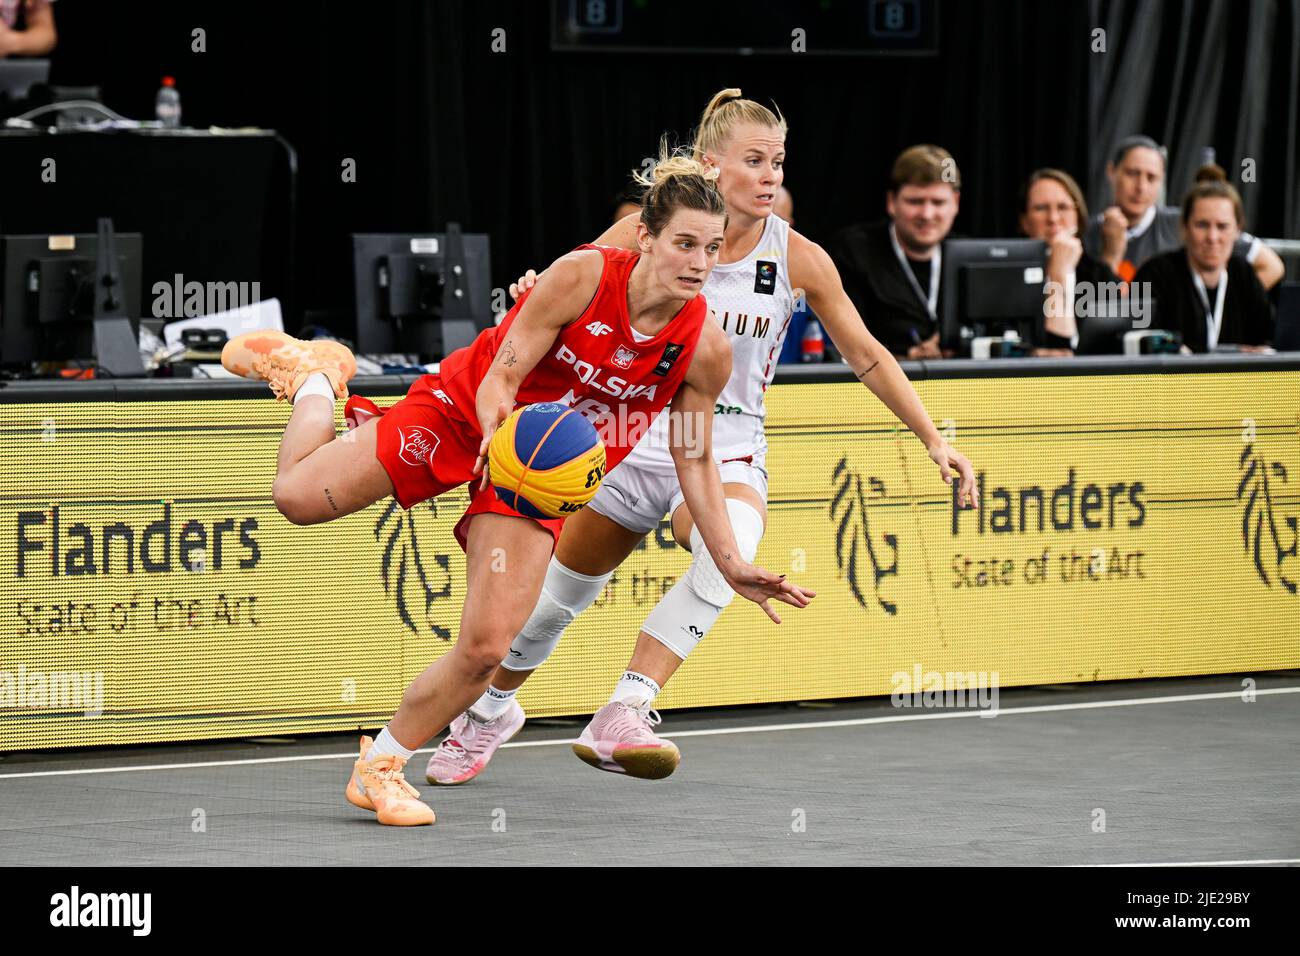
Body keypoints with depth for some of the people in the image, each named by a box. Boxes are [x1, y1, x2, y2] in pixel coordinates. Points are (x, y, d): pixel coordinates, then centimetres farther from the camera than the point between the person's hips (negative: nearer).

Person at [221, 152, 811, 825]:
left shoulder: (705, 347, -15)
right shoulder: (583, 274, -25)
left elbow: (694, 460, -2)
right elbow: (502, 376, -21)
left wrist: (731, 564, -7)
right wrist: (503, 442, -41)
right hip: (466, 410, -2)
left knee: (485, 648, -13)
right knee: (300, 496, -10)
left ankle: (380, 768, 11)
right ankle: (315, 378, 25)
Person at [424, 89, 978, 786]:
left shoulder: (797, 258, -8)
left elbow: (866, 355, 2)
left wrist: (933, 440, -1)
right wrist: (536, 291, -28)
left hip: (726, 450, -1)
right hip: (636, 440, 1)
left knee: (732, 547, -36)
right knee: (556, 597, 12)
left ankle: (621, 718, -38)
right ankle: (491, 709, 45)